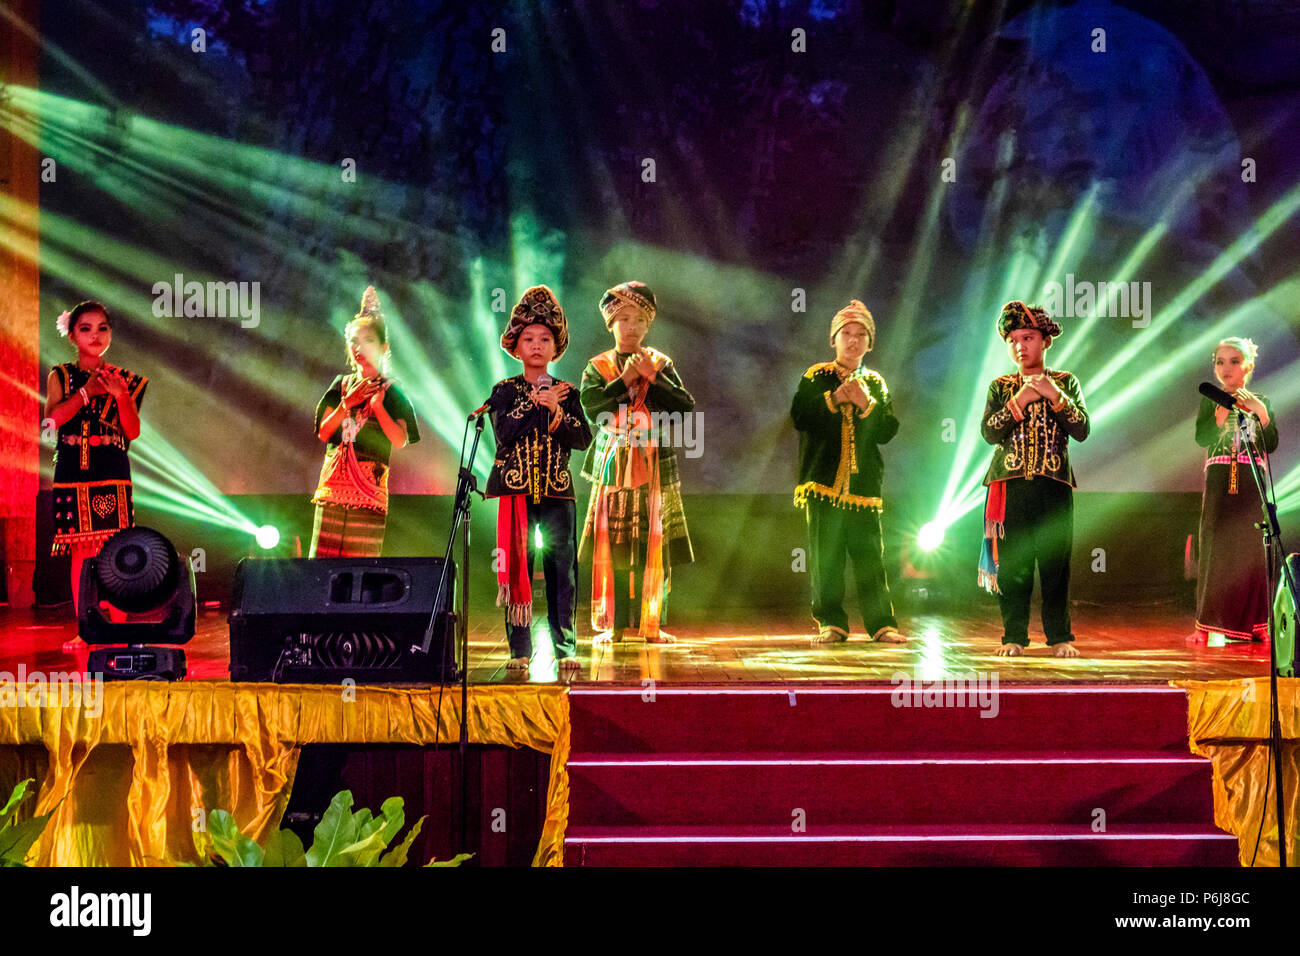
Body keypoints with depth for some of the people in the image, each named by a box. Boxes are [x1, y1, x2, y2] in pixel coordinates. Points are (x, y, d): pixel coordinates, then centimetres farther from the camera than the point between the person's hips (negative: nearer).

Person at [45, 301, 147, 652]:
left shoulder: (125, 379, 9)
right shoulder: (61, 376, 9)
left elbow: (133, 432, 1)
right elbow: (52, 418, -8)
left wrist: (122, 397, -15)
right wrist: (87, 392, -15)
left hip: (112, 473, 0)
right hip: (73, 472, 0)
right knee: (81, 552, 0)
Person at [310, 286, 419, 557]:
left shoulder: (390, 391, 4)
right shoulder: (341, 385, 14)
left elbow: (400, 440, -7)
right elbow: (324, 432, 6)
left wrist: (378, 405, -13)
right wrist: (346, 404, -7)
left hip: (369, 490, -3)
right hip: (333, 487, 3)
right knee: (324, 556, -2)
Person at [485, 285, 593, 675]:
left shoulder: (567, 394, 11)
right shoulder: (505, 391, 7)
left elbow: (583, 439, 0)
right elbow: (504, 433, -10)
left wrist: (558, 414, -13)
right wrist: (533, 402, -9)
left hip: (557, 489, 1)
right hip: (516, 489, -1)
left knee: (562, 569, -2)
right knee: (517, 568, -1)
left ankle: (565, 648, 3)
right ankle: (520, 650, 4)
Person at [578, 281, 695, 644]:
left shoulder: (661, 364, 9)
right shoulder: (598, 366, 7)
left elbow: (685, 407, -3)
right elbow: (591, 407, -10)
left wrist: (652, 377, -10)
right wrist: (625, 379, -12)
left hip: (654, 466, 1)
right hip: (613, 465, -1)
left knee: (653, 546, -1)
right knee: (611, 546, -3)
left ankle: (651, 624, 6)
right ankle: (612, 624, 4)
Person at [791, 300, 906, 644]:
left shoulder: (875, 383, 15)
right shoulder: (817, 377, 8)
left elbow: (888, 431, 5)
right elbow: (799, 416, -7)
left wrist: (866, 404, -9)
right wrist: (834, 398, -13)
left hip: (864, 483, 2)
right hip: (824, 480, -2)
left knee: (870, 556, -2)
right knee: (826, 557, -2)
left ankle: (882, 623, 1)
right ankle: (830, 623, 4)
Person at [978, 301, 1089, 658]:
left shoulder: (1065, 382, 12)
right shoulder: (1001, 387, 14)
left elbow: (1082, 430, 0)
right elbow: (988, 432, 0)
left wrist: (1054, 395, -10)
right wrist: (1020, 400, -9)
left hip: (1054, 484, 0)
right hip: (1011, 484, 1)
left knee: (1055, 563, -3)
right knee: (1012, 563, -3)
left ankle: (1059, 636, 5)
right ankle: (1014, 637, 3)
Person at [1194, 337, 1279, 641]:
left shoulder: (1260, 402, 12)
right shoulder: (1211, 401, 9)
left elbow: (1271, 445, 1)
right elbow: (1201, 437, -7)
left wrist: (1261, 412, -11)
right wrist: (1223, 409, -16)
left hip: (1252, 487, 1)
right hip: (1220, 485, -1)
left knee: (1252, 551, -2)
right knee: (1218, 550, -6)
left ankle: (1251, 624, 2)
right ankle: (1217, 624, -3)